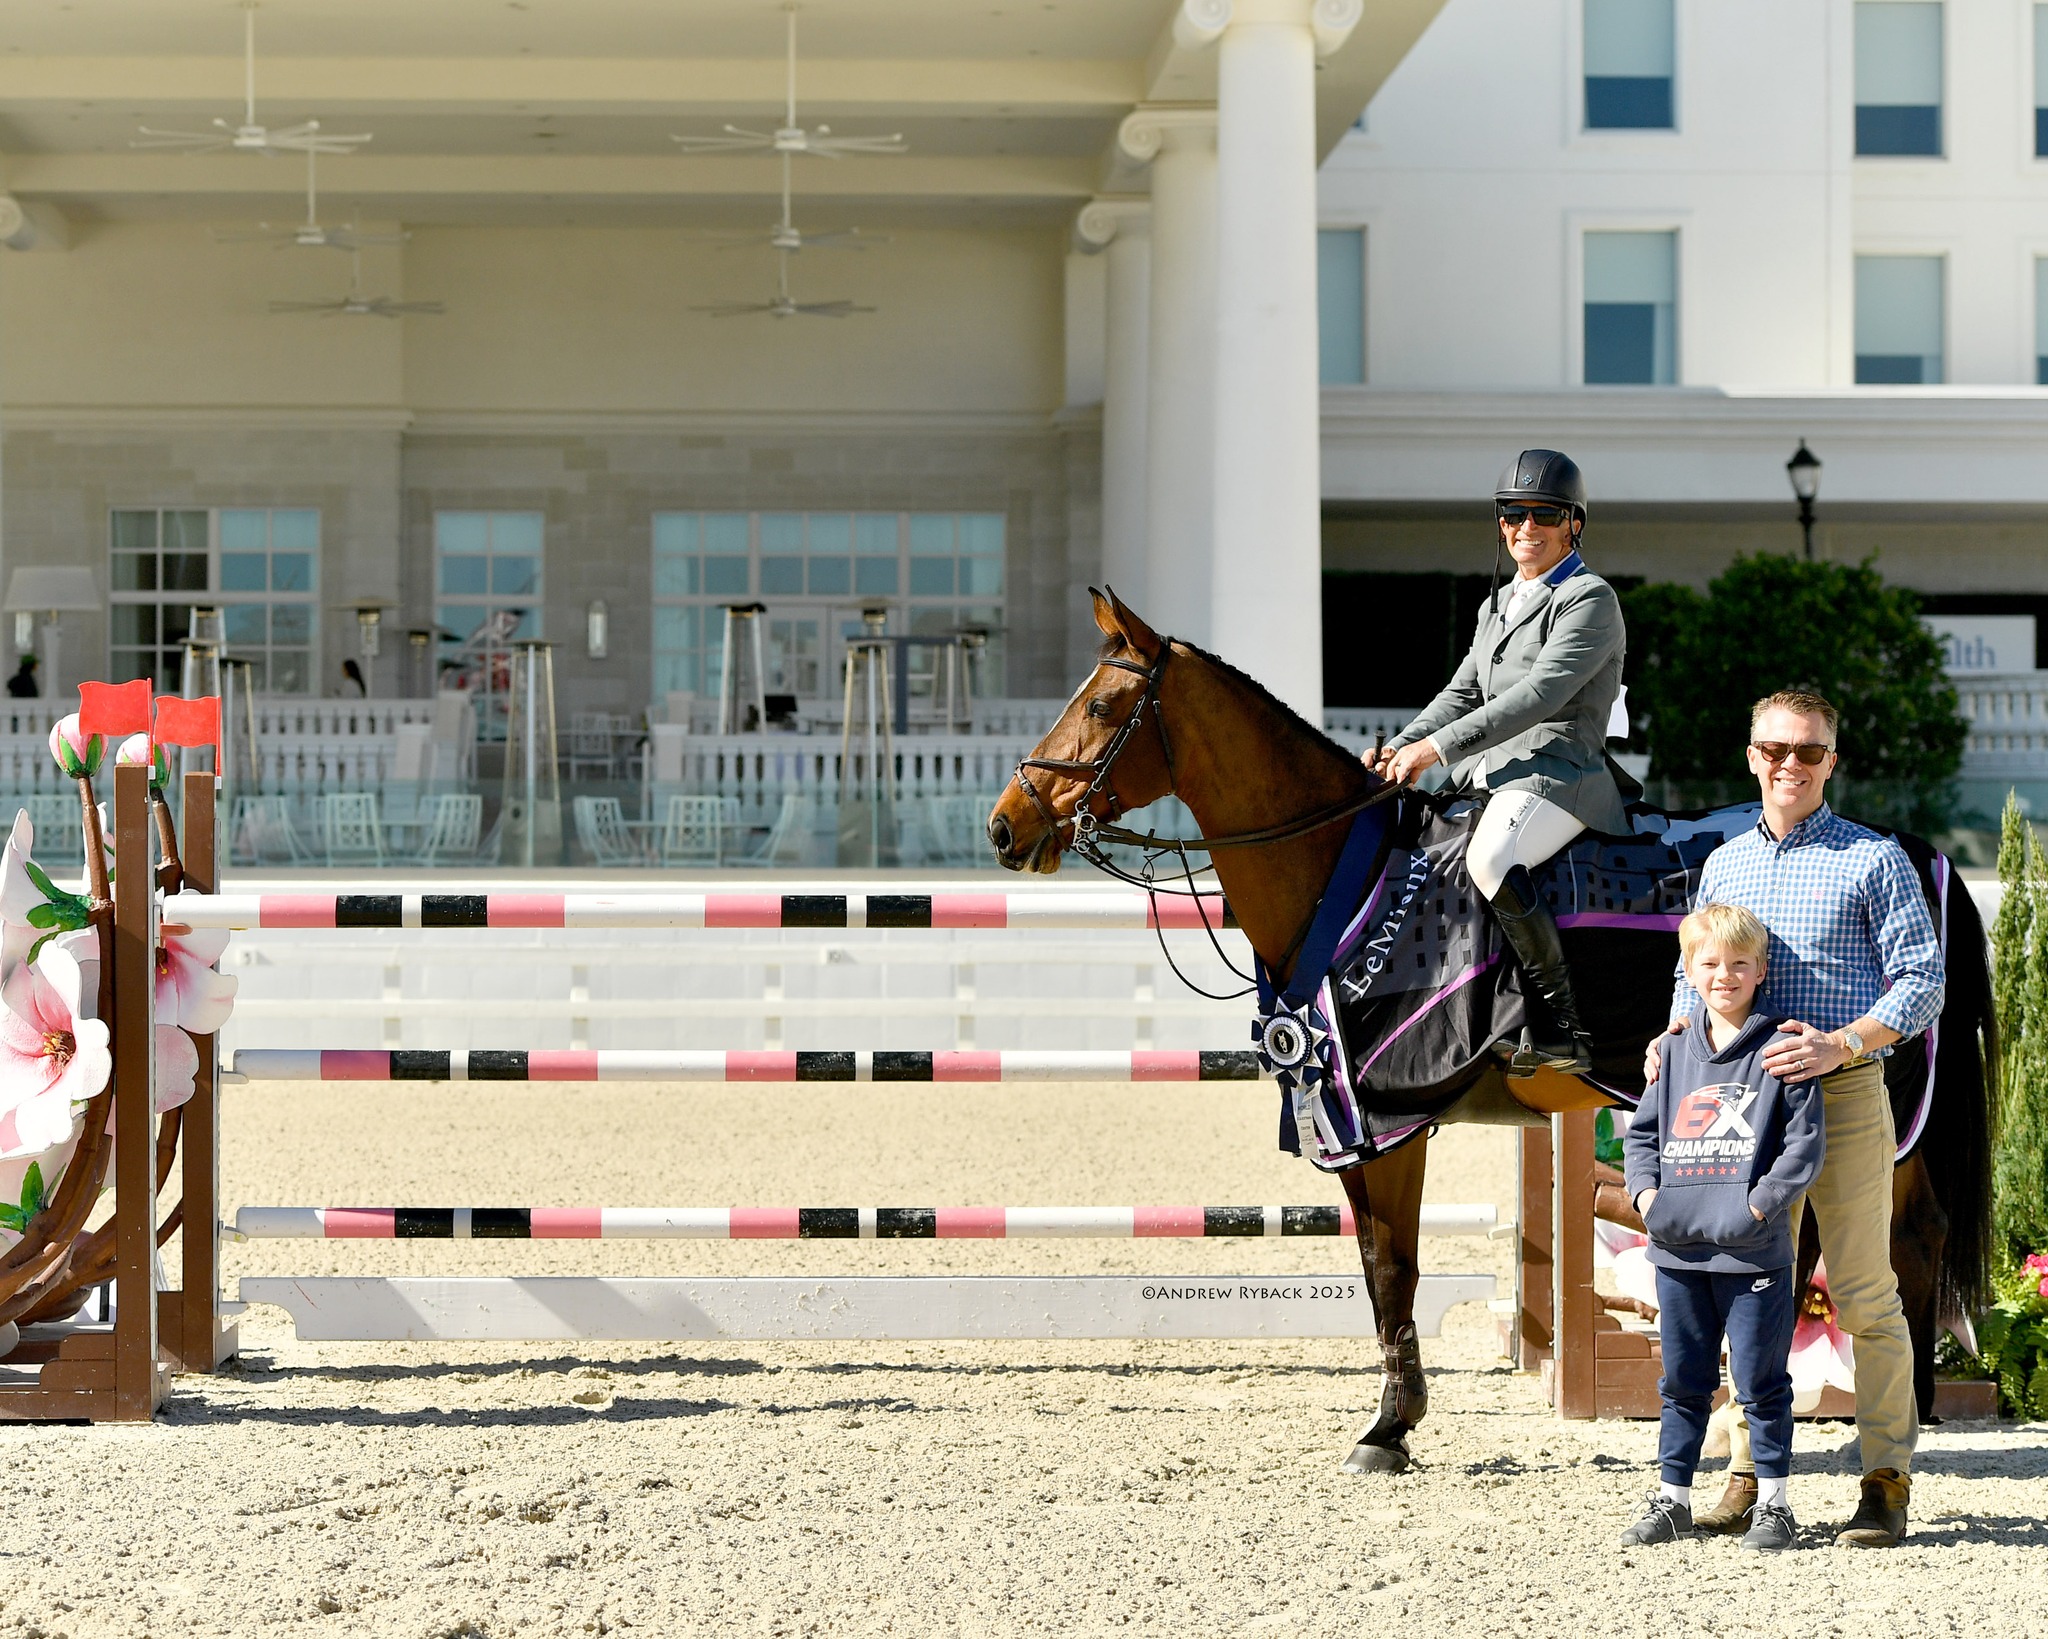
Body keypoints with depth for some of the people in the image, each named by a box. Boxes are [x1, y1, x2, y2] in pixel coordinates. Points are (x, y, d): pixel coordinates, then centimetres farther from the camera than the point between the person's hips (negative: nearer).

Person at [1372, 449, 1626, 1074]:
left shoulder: (1590, 600, -7)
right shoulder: (1499, 604, 21)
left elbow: (1540, 694, -18)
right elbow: (1463, 692, 22)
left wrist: (1437, 747, -22)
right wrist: (1400, 748, 4)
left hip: (1558, 771, -10)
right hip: (1488, 775, 10)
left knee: (1489, 859, -36)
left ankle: (1561, 1031, -31)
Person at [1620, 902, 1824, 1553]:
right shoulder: (1677, 1053, 12)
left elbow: (1805, 1142, -7)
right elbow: (1642, 1130, 18)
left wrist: (1762, 1202, -16)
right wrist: (1646, 1190, 1)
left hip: (1753, 1250, -5)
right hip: (1678, 1248, 5)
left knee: (1761, 1381, 1)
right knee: (1683, 1381, 12)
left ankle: (1774, 1502, 10)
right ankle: (1672, 1498, 19)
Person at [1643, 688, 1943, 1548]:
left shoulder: (1874, 860, 0)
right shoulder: (1723, 864, 14)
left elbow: (1922, 980, -5)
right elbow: (1696, 973, 22)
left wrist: (1840, 1043, -19)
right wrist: (1675, 1037, 1)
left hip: (1844, 1095, -4)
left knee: (1864, 1292, -4)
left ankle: (1887, 1482, 2)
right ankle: (1747, 1476, 13)